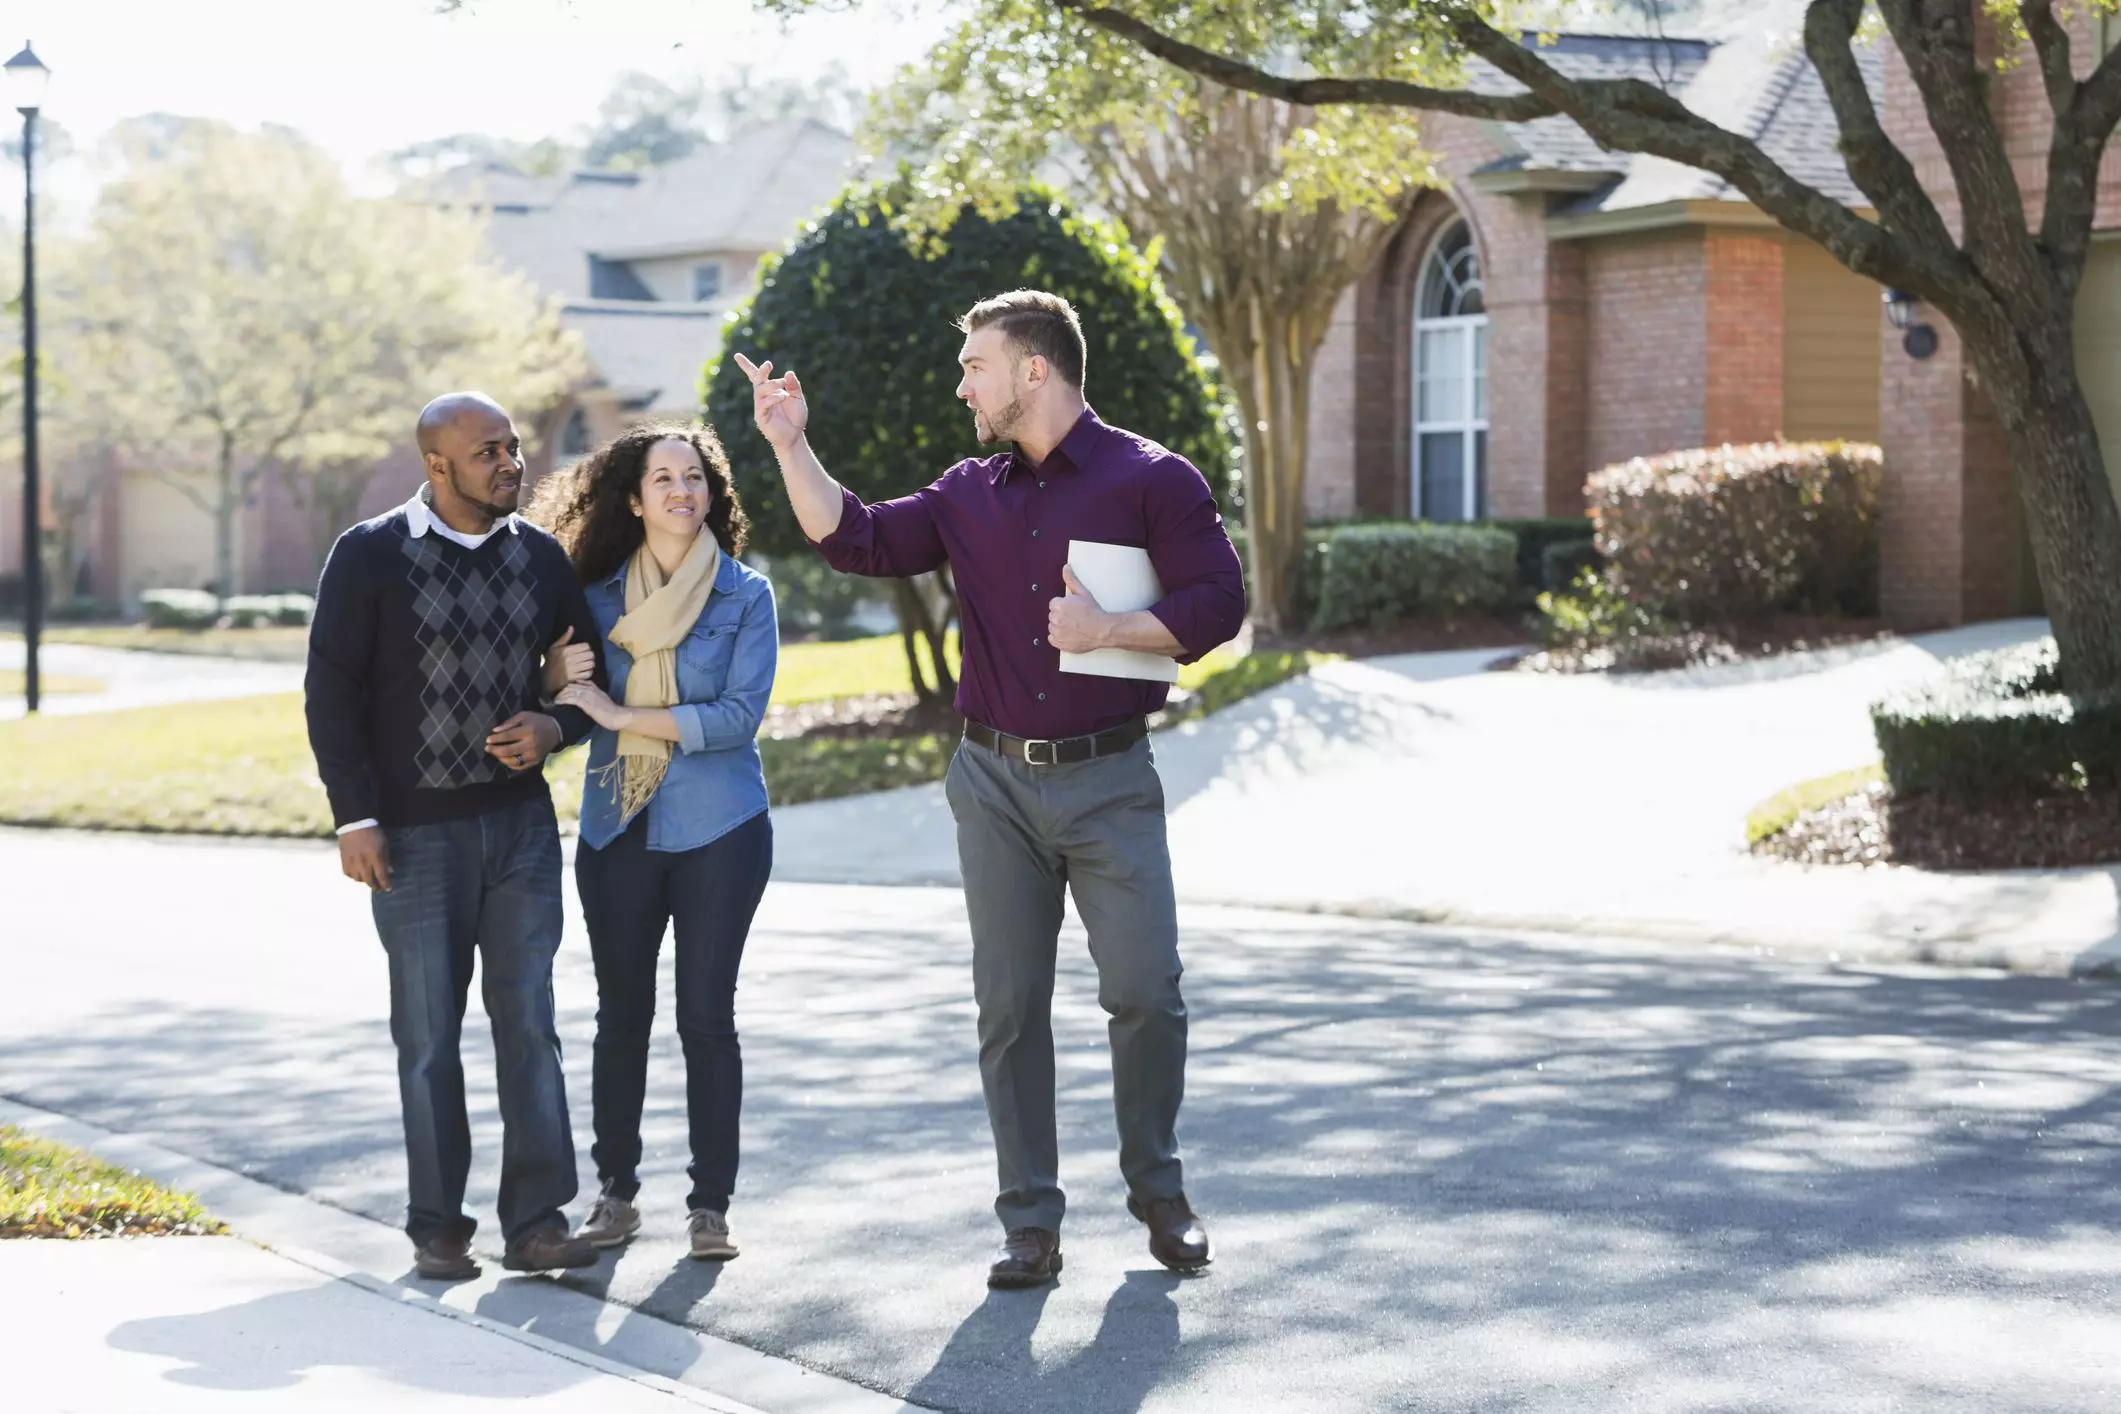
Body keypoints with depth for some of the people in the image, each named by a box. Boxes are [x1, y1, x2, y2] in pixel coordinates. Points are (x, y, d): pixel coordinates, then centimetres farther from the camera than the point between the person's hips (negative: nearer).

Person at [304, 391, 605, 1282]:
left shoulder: (539, 557, 6)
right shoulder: (370, 557, -5)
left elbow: (592, 674, 14)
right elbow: (331, 692, -4)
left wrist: (554, 728, -7)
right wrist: (353, 816, -10)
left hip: (520, 822, 3)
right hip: (414, 835, -3)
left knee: (529, 1022, 1)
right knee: (428, 1034, 3)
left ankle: (535, 1221, 5)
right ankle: (438, 1228, 12)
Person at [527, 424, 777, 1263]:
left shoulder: (745, 595, -2)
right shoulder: (600, 596, 6)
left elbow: (740, 715, -13)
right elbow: (569, 711, 11)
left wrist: (621, 716, -15)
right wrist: (563, 673, -11)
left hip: (718, 830, -2)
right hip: (619, 831, 3)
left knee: (706, 1015, -1)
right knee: (621, 1013, 7)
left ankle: (710, 1203, 8)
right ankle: (615, 1192, 18)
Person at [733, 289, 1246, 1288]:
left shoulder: (1152, 481, -3)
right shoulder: (971, 496, 11)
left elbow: (1216, 604, -7)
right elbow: (855, 539, 6)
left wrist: (1108, 630, -16)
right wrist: (791, 447, -1)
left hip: (1107, 781, -4)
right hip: (996, 782, 4)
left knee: (1144, 991, -7)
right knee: (1009, 1006, 4)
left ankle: (1157, 1189, 16)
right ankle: (1030, 1223, 11)